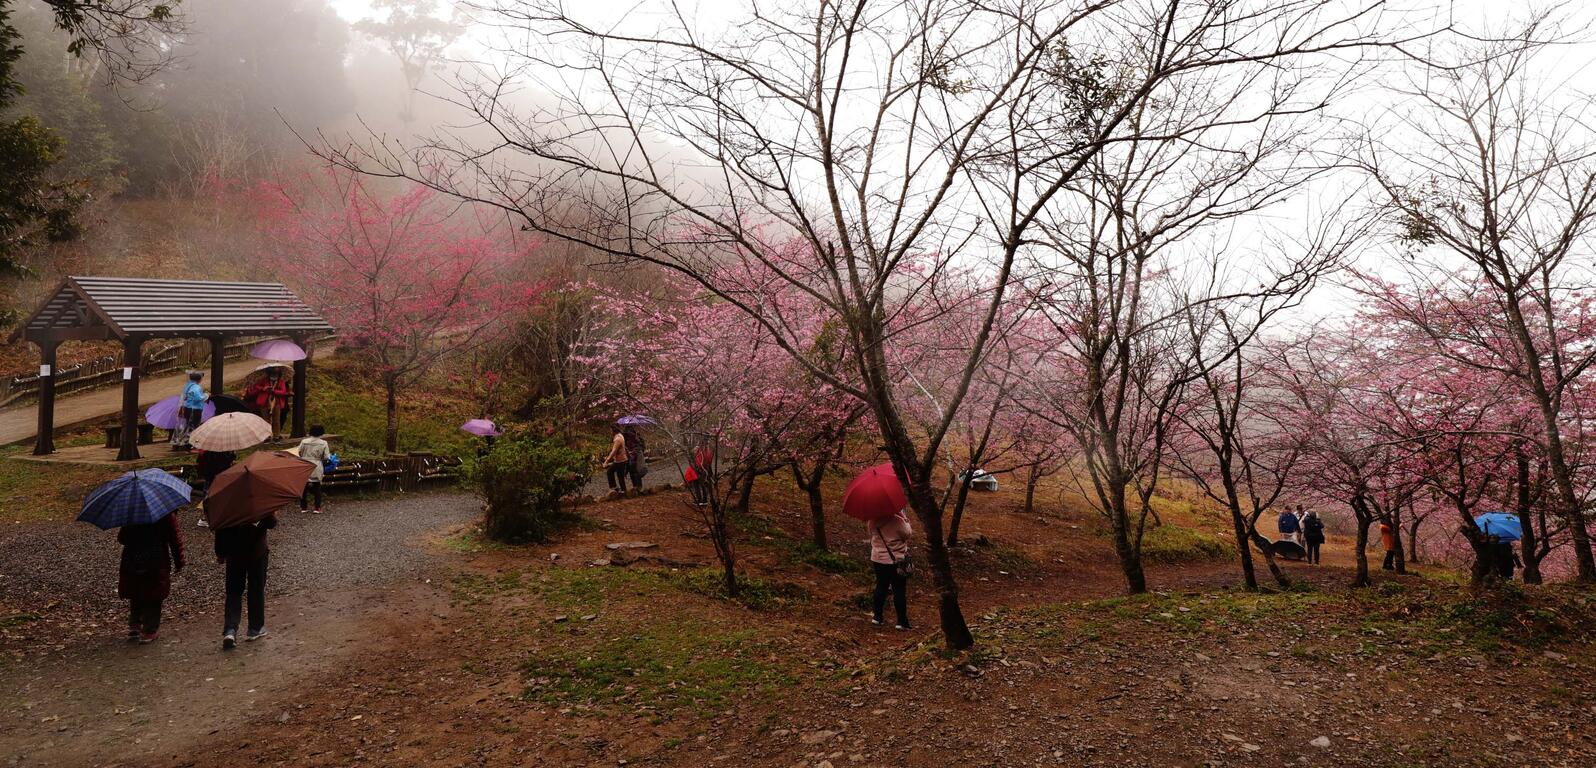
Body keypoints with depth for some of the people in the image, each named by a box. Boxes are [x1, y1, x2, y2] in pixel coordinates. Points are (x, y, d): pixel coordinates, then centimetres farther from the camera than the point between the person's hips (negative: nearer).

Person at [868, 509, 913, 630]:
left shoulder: (872, 521, -8)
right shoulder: (897, 521, -23)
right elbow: (907, 534, -8)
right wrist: (905, 519, 2)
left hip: (877, 560, 5)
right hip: (897, 561, -5)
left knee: (881, 587, 19)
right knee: (899, 590, 5)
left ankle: (876, 616, 24)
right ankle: (902, 621, 8)